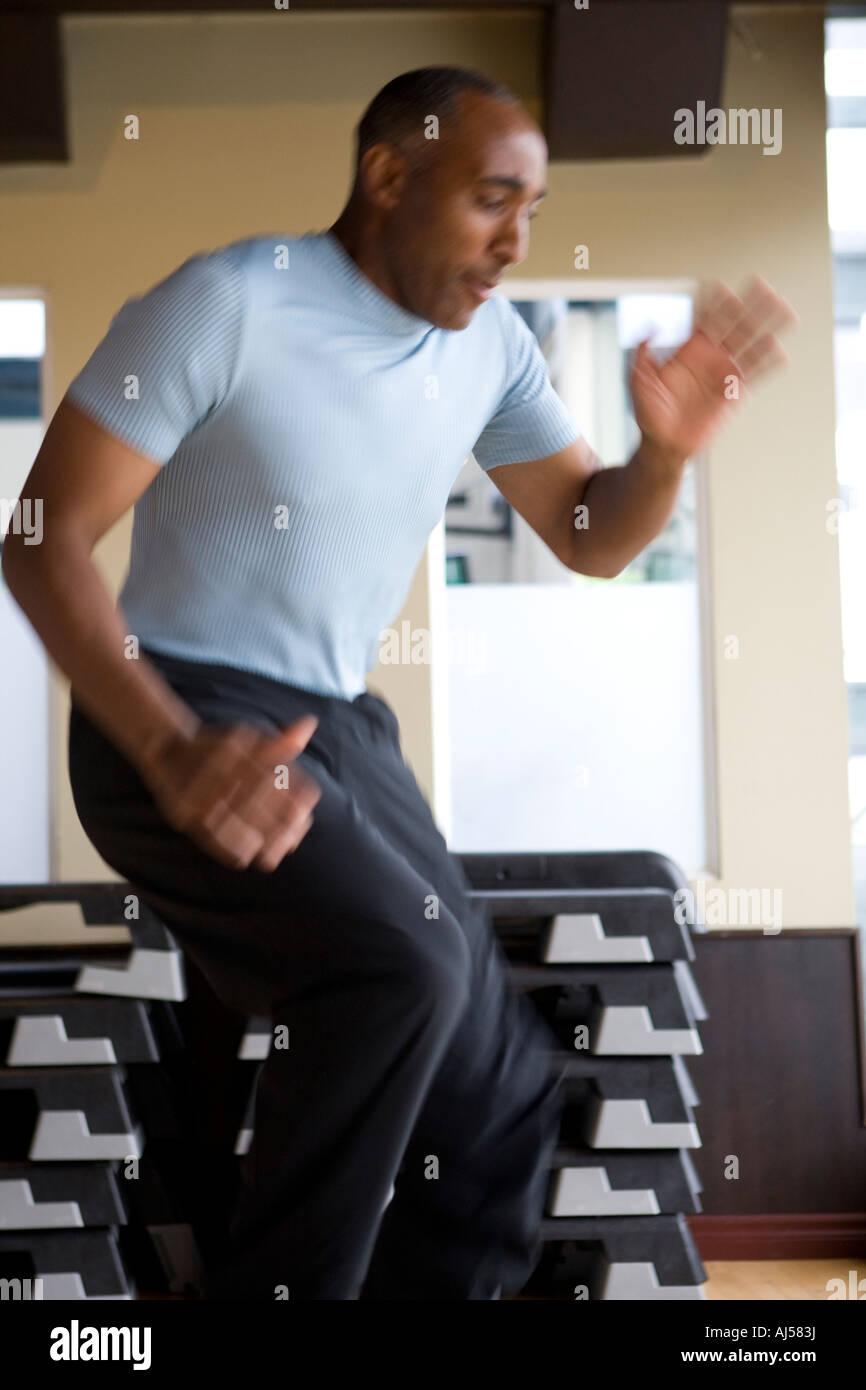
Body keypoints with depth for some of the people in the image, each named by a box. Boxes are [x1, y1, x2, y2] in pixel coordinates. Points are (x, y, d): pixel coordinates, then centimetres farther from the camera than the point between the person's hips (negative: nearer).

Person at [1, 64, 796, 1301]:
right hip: (176, 729, -7)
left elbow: (591, 538, 12)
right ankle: (278, 1288, -16)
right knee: (404, 964, -32)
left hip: (344, 734, 8)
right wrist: (174, 752, -33)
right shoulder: (228, 304, -16)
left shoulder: (489, 342, 4)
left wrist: (666, 451, -13)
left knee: (501, 1098, 3)